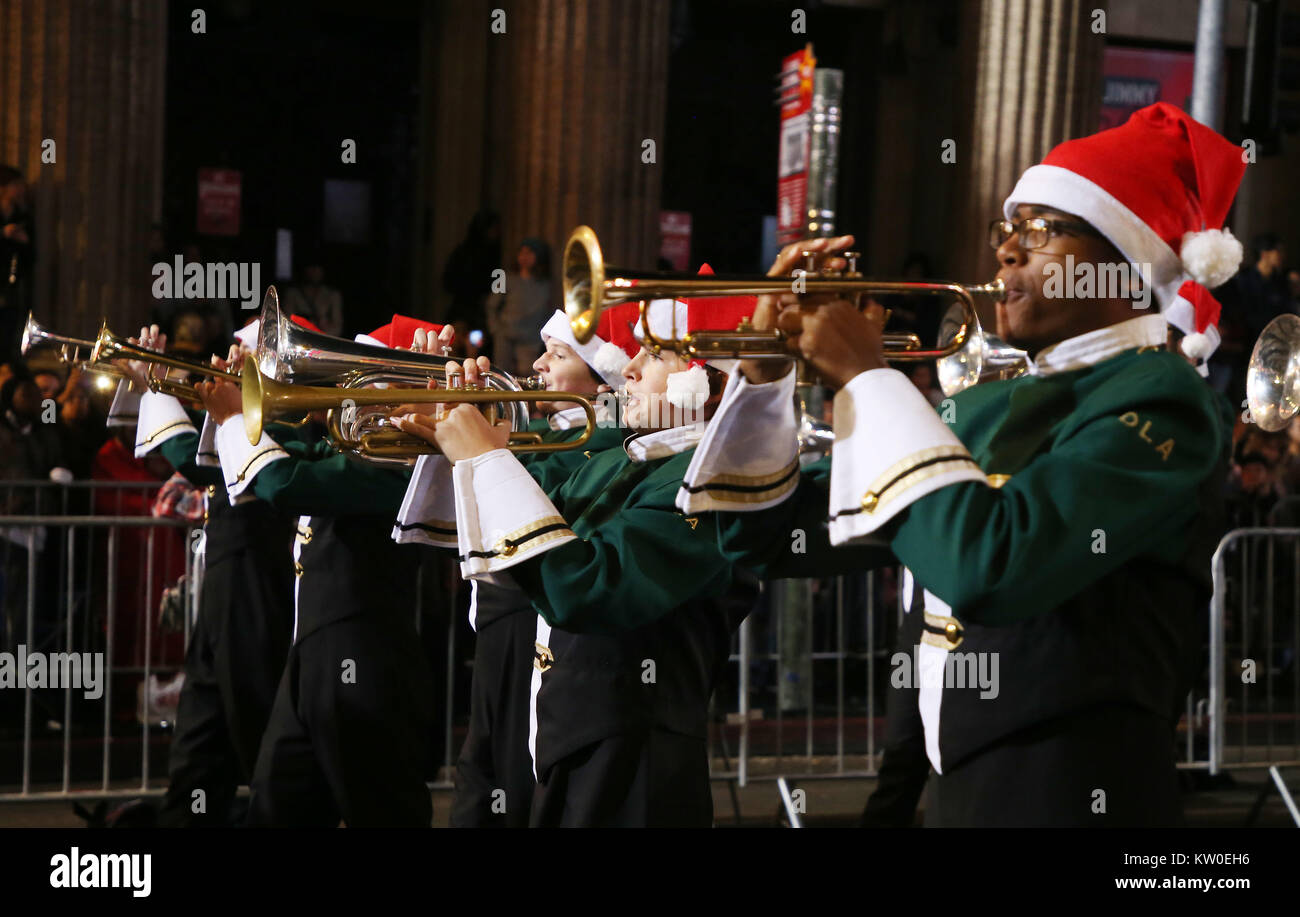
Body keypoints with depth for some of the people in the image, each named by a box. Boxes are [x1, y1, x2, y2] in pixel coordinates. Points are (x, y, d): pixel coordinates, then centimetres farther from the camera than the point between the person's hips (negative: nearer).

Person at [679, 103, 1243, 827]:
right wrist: (766, 373, -1)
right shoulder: (987, 410, 12)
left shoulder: (1160, 399, -11)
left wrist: (867, 378, -17)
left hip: (1070, 797, -7)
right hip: (956, 791, 7)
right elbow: (771, 540, 14)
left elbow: (988, 568, -27)